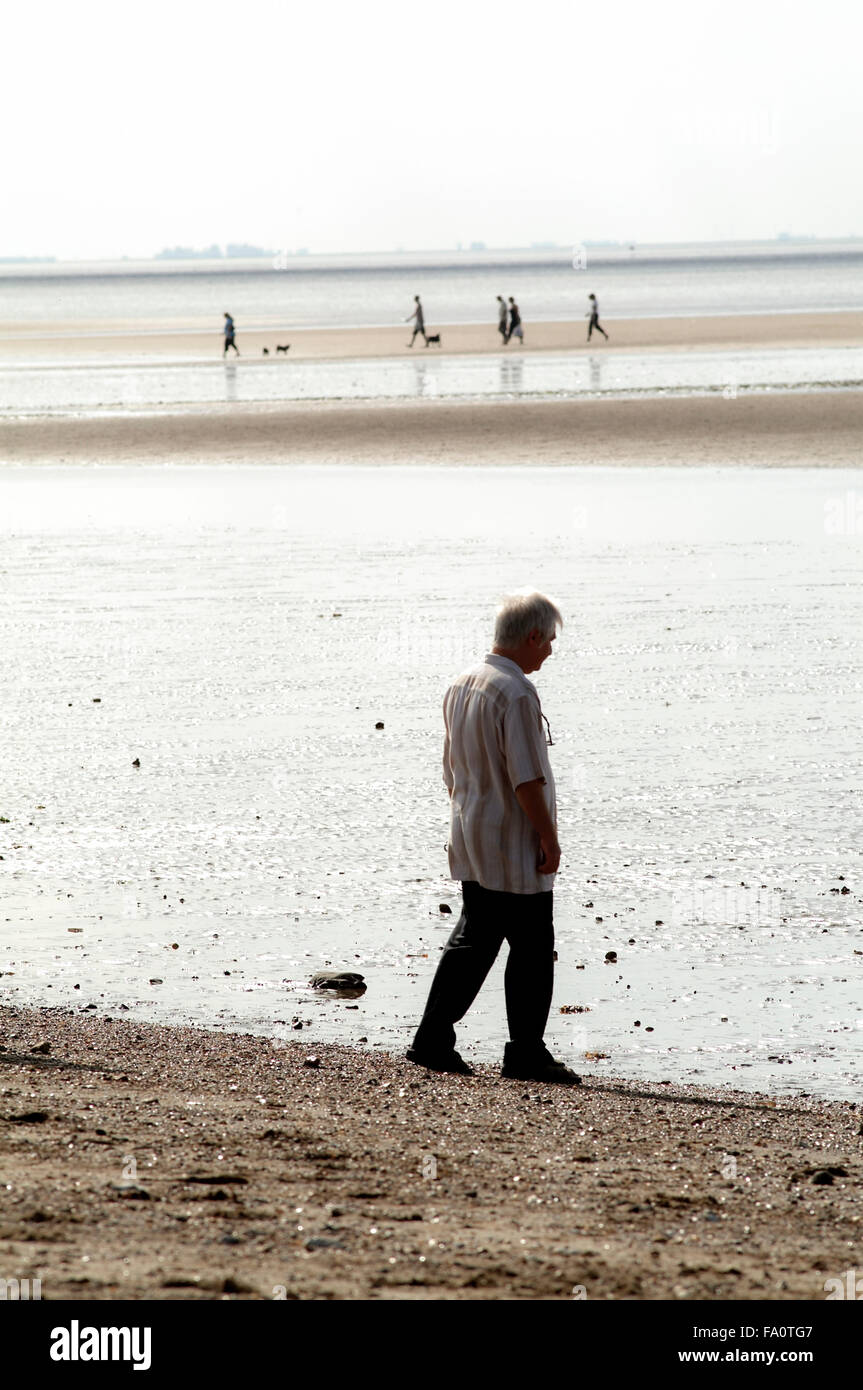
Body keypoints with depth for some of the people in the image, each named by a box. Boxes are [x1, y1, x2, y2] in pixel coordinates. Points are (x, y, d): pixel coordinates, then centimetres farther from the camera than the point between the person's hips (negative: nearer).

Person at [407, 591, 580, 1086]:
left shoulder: (461, 686, 10)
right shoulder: (515, 692, -19)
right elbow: (527, 779, -21)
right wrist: (549, 839, -14)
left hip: (471, 843, 9)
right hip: (516, 848, -9)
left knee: (472, 940, 14)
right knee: (532, 949, 1)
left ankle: (434, 1040, 12)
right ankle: (526, 1053, 5)